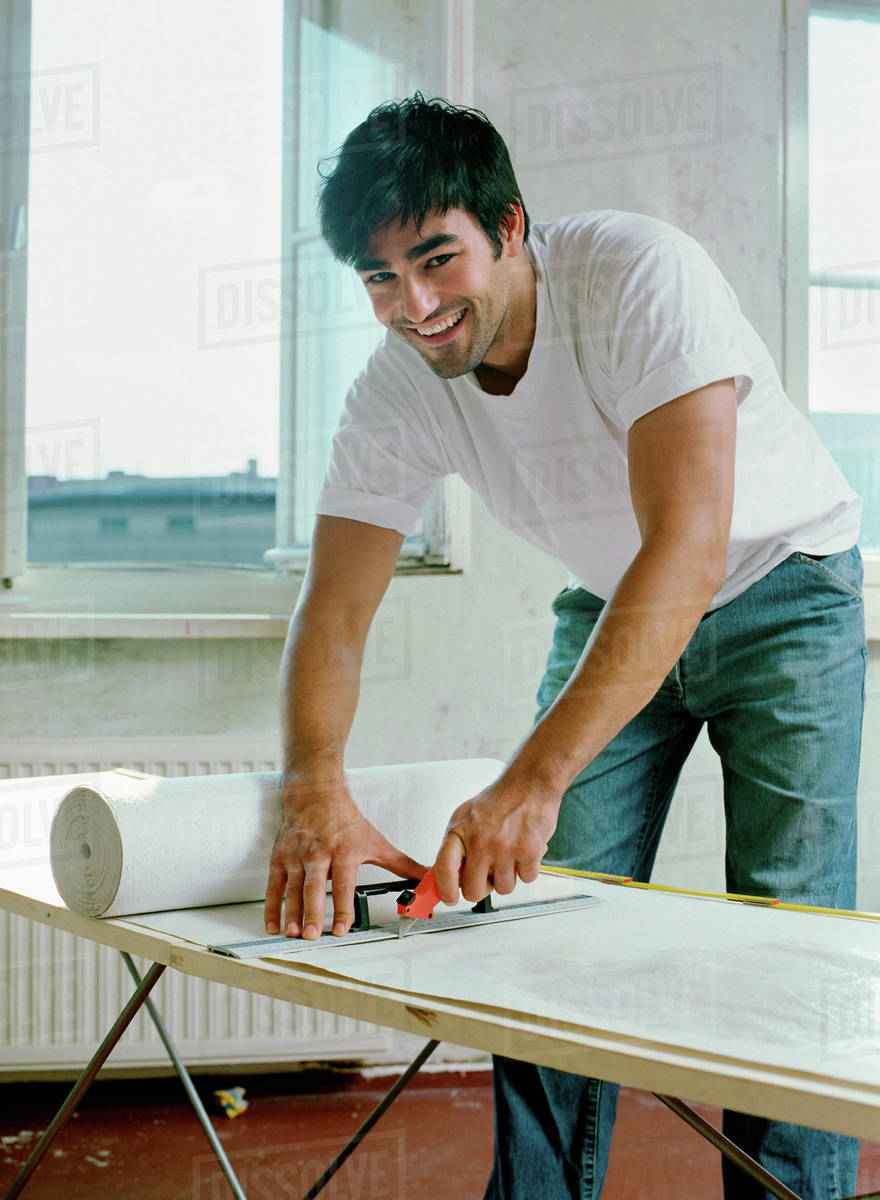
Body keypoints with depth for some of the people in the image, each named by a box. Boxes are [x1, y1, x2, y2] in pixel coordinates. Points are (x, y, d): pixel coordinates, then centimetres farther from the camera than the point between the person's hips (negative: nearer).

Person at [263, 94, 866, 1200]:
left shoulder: (641, 277, -33)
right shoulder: (394, 393, -17)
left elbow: (688, 548, -42)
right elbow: (332, 614, -16)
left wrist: (535, 781, -49)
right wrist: (315, 789, -38)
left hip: (780, 594, -4)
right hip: (611, 606, 5)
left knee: (788, 935, -11)